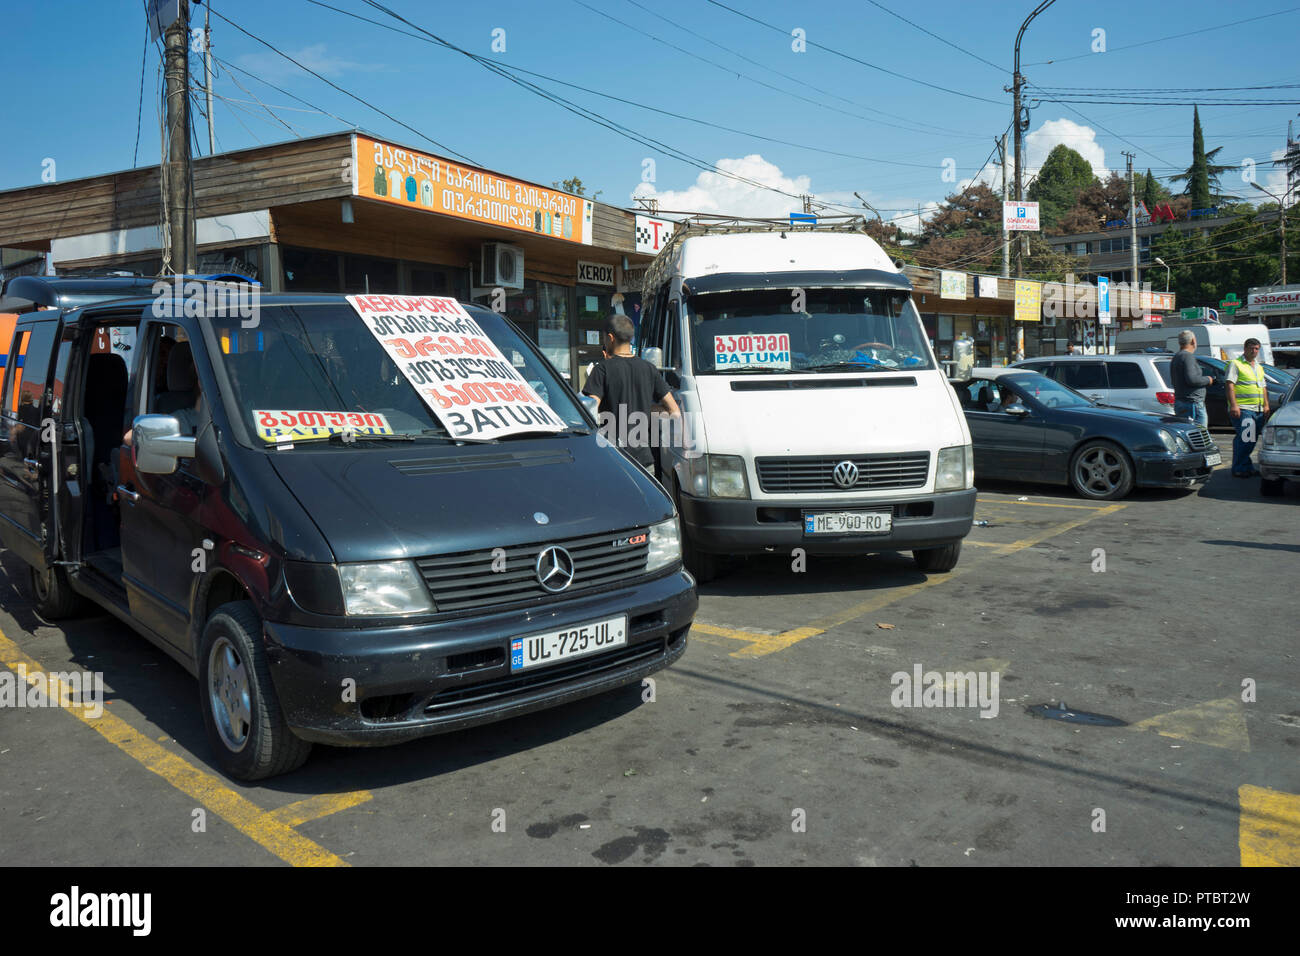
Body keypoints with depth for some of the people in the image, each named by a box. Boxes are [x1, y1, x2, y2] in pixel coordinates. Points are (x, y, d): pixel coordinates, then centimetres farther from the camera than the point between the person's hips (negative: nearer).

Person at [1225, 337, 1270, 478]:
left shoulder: (1258, 367, 23)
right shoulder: (1235, 364, -2)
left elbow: (1263, 387, 27)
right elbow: (1229, 385, -11)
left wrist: (1266, 405, 15)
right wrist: (1233, 405, -20)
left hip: (1258, 409, 8)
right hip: (1243, 408, -8)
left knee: (1252, 440, 8)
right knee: (1244, 439, -13)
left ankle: (1246, 466, 16)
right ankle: (1240, 469, -8)